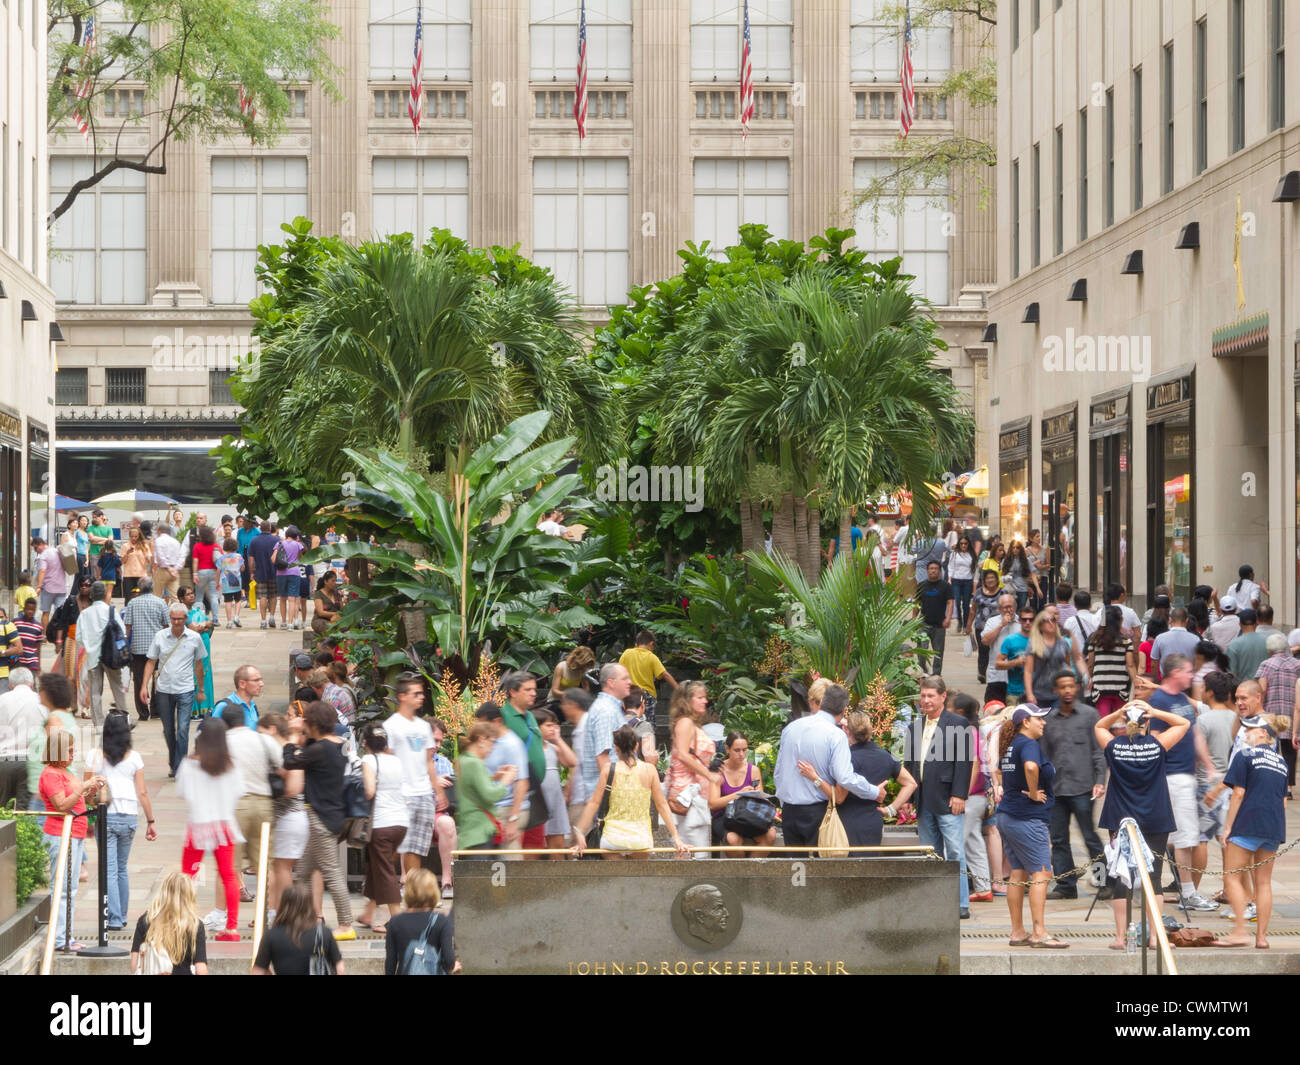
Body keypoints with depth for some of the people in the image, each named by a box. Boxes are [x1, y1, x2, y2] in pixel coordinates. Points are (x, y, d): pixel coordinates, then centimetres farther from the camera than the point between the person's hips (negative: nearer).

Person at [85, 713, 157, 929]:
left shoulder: (95, 756, -4)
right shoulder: (134, 757, 0)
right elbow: (142, 793, 1)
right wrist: (150, 822, 8)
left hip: (105, 817, -2)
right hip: (129, 818, 2)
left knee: (110, 871, 0)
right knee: (122, 869, 17)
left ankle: (114, 919, -6)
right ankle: (122, 916, 25)